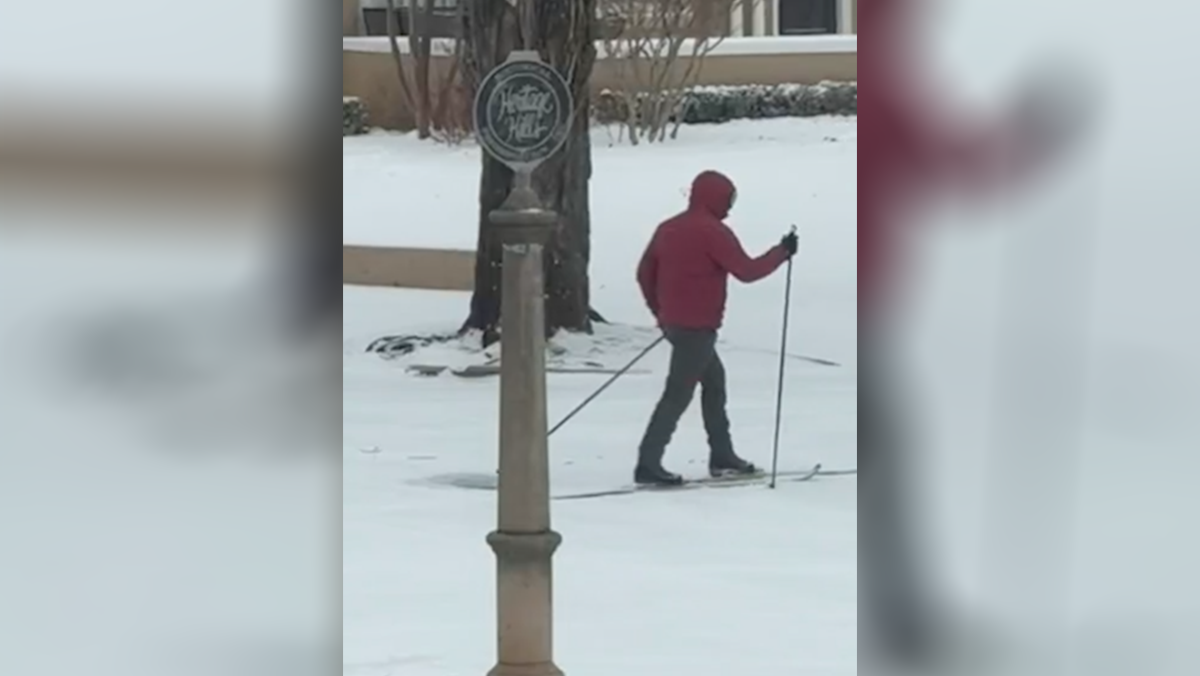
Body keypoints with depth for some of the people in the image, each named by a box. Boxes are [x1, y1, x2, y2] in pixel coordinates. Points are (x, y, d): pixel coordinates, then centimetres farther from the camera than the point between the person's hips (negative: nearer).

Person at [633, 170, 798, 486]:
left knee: (714, 379, 21)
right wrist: (782, 252, -1)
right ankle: (648, 465, -11)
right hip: (698, 326, -9)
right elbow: (746, 271, -14)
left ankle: (721, 455, 26)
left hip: (674, 322, 9)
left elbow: (645, 273, 14)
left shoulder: (668, 228, 10)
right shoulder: (713, 232, -14)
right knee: (679, 393, -8)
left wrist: (660, 312, 24)